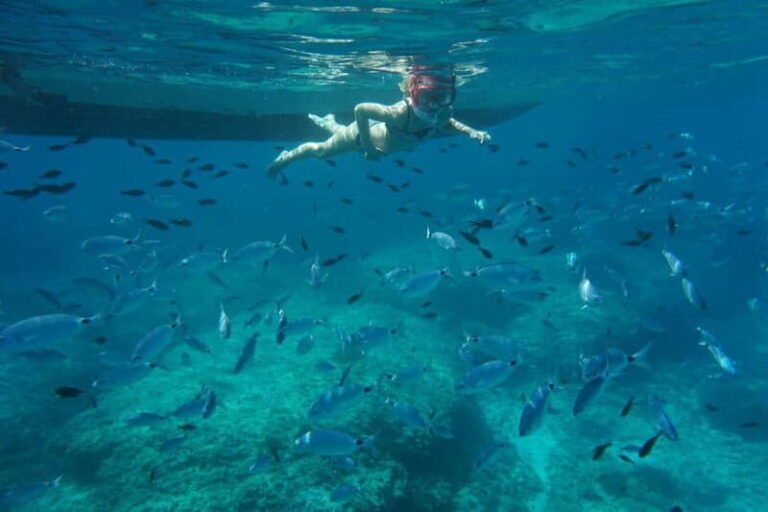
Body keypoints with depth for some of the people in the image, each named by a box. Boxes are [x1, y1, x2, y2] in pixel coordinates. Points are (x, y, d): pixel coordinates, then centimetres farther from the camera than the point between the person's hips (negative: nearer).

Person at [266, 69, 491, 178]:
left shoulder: (442, 115, -29)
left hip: (380, 132, 6)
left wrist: (470, 131, -23)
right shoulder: (400, 113, -48)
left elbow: (448, 124, -4)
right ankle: (285, 158, 43)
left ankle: (327, 122, 70)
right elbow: (360, 109, -40)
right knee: (322, 150, 18)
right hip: (362, 134, -6)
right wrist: (367, 146, -35)